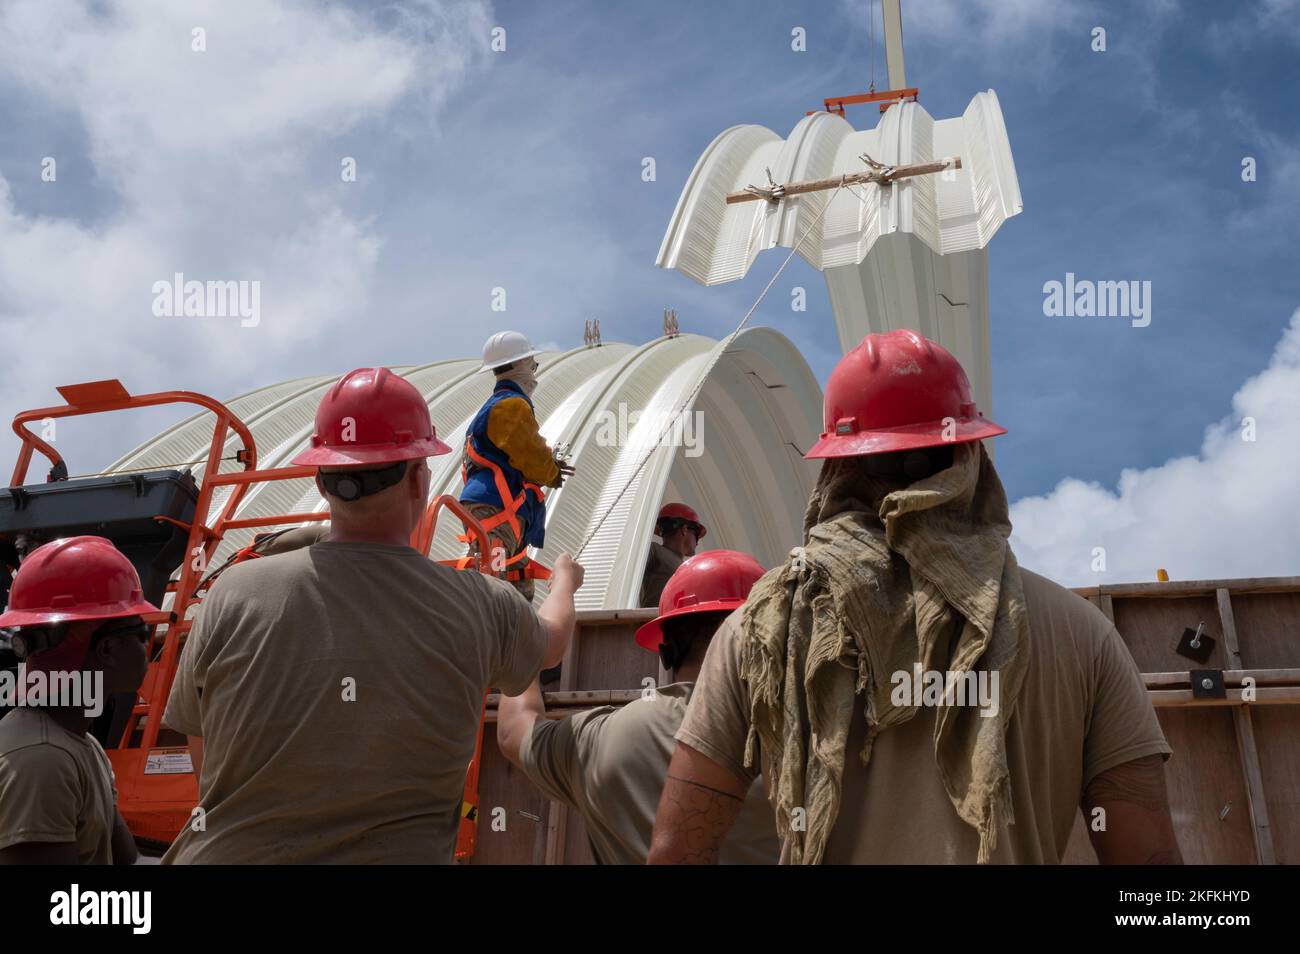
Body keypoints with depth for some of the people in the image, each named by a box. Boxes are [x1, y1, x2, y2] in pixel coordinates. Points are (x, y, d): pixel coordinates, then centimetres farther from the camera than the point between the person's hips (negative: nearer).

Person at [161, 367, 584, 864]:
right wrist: (564, 580, 36)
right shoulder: (479, 607, -9)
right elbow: (552, 640, 14)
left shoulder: (233, 594, -11)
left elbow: (204, 758, 2)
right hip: (399, 854, 0)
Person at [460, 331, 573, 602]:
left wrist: (547, 468, 15)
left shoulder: (494, 406, 26)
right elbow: (533, 459, -11)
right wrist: (552, 474, 9)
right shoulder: (512, 405, -8)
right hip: (495, 511, -11)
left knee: (519, 590, 16)